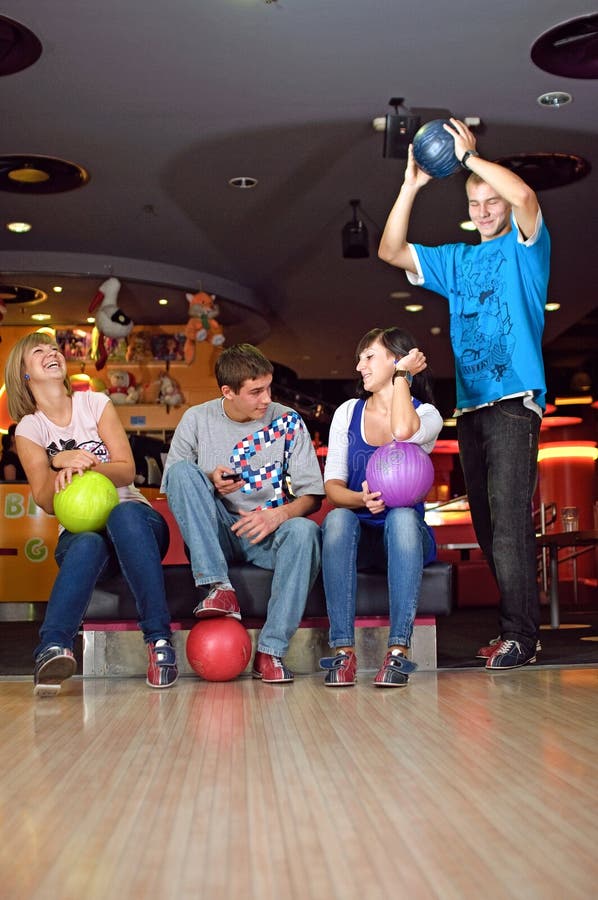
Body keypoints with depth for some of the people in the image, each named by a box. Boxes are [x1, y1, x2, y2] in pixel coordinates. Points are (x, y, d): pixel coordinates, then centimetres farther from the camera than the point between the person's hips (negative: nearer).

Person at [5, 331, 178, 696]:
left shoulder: (96, 403, 10)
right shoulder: (29, 429, 10)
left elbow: (127, 471, 0)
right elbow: (46, 503, 1)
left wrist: (86, 466, -20)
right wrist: (59, 463, -18)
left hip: (134, 519, 0)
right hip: (78, 533, 0)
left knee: (123, 514, -38)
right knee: (88, 545, -38)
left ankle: (160, 639, -42)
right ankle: (55, 648, -57)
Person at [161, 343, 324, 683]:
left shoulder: (287, 422, 1)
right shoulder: (196, 420, 2)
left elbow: (313, 495, -1)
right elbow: (172, 485, 4)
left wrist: (278, 515, -22)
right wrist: (209, 483, -17)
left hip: (267, 534, 0)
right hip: (215, 534, 0)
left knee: (304, 531, -34)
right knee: (183, 469, -23)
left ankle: (270, 652, -30)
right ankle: (219, 588, -31)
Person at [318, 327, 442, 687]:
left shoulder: (427, 415, 2)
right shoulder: (348, 413, 11)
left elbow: (402, 431, -25)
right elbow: (332, 485, 2)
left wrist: (402, 375, -9)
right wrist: (360, 499, -22)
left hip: (403, 536, -2)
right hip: (357, 535, 2)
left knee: (403, 515, -36)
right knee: (338, 518, -32)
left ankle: (398, 651, -40)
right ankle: (344, 651, -38)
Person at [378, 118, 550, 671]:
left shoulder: (524, 246, 6)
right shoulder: (457, 260, 21)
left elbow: (524, 195, -15)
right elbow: (391, 252, 14)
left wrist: (469, 155, -7)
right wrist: (411, 186, 6)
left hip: (514, 401, -6)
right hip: (470, 406, 7)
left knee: (509, 519, -14)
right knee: (487, 522, 6)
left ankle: (520, 635, -13)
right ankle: (516, 626, 13)